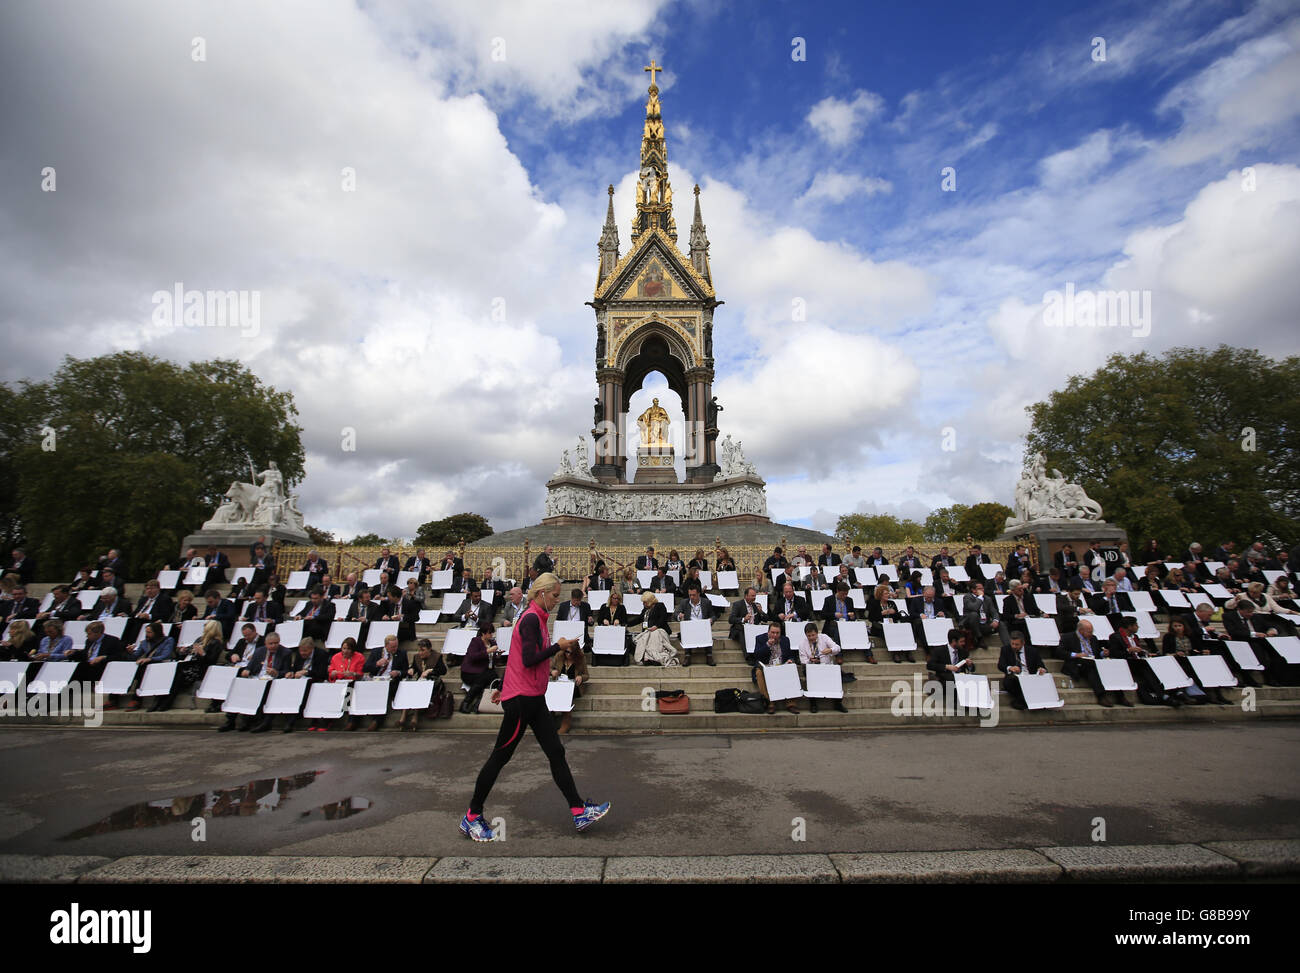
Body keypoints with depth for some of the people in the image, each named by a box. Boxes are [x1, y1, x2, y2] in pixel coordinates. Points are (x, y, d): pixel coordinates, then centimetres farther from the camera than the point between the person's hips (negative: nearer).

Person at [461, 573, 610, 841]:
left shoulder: (536, 618, 12)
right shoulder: (531, 619, -17)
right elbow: (529, 660, -25)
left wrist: (502, 688, 25)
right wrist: (558, 646, -17)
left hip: (533, 699, 10)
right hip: (521, 699, -10)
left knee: (556, 753, 8)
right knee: (500, 756, 3)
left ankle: (579, 811, 12)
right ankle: (472, 817, 19)